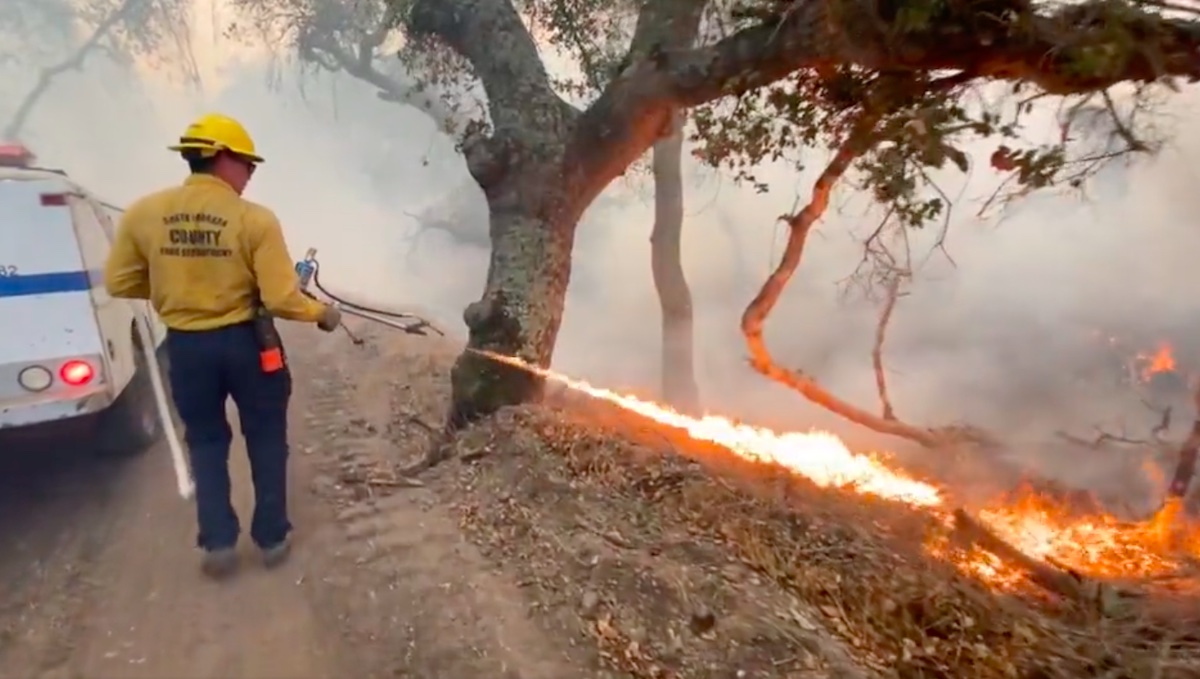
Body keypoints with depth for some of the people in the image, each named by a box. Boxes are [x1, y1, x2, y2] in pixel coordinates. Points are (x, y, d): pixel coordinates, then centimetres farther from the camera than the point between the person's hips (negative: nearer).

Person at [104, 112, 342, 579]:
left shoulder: (143, 214, -4)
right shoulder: (256, 219, -15)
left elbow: (119, 283, 4)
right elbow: (281, 299, -16)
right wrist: (322, 314, 1)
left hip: (185, 346, 3)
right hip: (245, 342, -3)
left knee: (205, 441, 20)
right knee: (266, 439, 15)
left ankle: (218, 542, 20)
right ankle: (272, 537, 24)